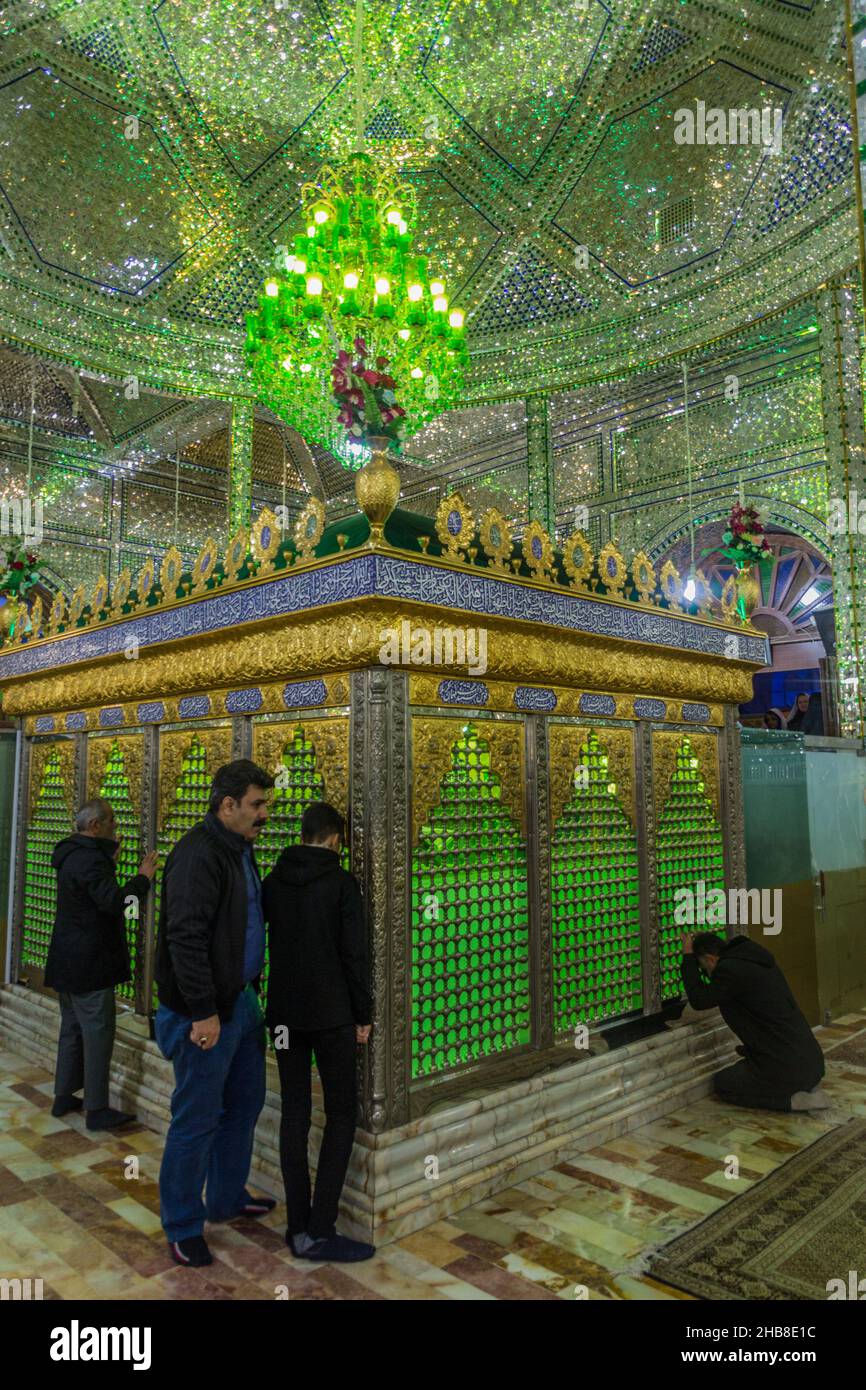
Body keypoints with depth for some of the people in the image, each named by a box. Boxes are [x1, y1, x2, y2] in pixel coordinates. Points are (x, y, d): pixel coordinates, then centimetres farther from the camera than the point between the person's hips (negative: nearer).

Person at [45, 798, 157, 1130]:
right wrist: (143, 878, -19)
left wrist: (110, 861, 22)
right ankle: (97, 1110, 3)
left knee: (72, 1028, 19)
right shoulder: (91, 859, -22)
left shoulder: (73, 855, 11)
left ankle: (64, 1097, 29)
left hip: (68, 962, 11)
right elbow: (113, 902, -31)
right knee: (97, 1033, -3)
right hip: (90, 963, -11)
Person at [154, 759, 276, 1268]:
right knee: (197, 1119, 4)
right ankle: (183, 1226, 22)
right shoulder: (199, 854, -21)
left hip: (242, 1000, 10)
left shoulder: (240, 850, 10)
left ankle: (228, 1197, 39)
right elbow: (185, 938, -25)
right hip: (207, 1011, -10)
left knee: (245, 1103, 21)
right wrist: (203, 1011, -23)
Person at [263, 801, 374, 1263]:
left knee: (295, 1112, 11)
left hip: (285, 1013, 5)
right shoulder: (341, 882, -11)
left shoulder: (273, 880, 5)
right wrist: (363, 1015, -3)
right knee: (340, 1115, 4)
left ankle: (298, 1226, 14)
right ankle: (320, 1230, 1)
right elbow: (354, 953, -12)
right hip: (331, 1014, -5)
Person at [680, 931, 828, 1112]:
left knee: (722, 1083, 13)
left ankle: (792, 1100, -4)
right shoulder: (756, 958, 10)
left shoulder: (731, 969, -18)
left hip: (788, 1067, -9)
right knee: (741, 1070, 31)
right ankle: (806, 1088, 11)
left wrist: (687, 957, 0)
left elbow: (699, 1000, -6)